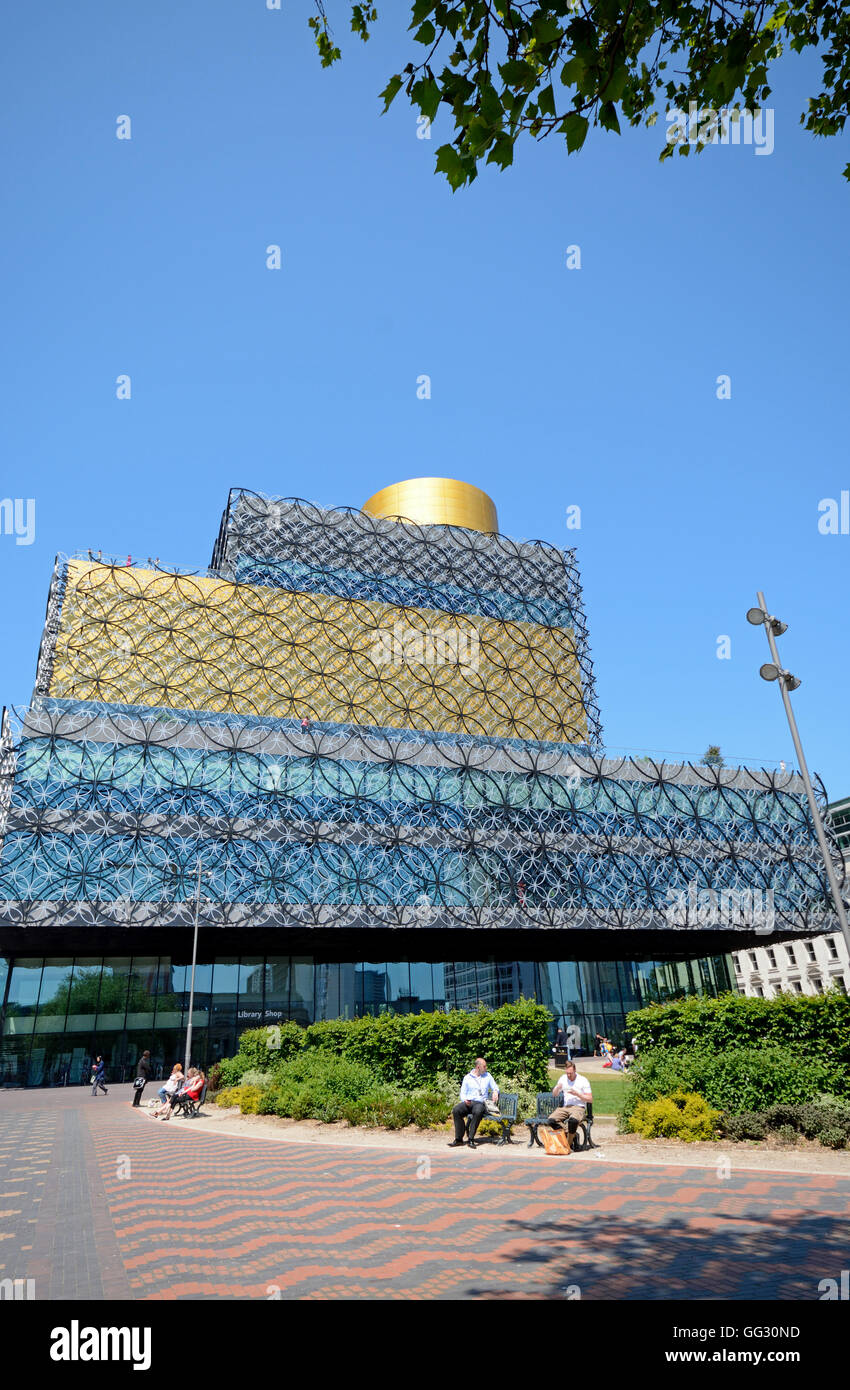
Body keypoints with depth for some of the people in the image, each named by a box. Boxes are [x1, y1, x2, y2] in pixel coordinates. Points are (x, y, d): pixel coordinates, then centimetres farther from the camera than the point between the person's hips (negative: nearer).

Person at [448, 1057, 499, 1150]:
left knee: (477, 1112, -38)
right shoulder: (467, 1077, 12)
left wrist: (495, 1091, -6)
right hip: (468, 1102, 1)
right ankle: (458, 1139, -21)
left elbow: (495, 1087, 18)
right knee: (456, 1110, -29)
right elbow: (462, 1093, 11)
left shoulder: (487, 1076, 16)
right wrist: (465, 1100, -11)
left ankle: (471, 1139, -31)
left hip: (480, 1103, -1)